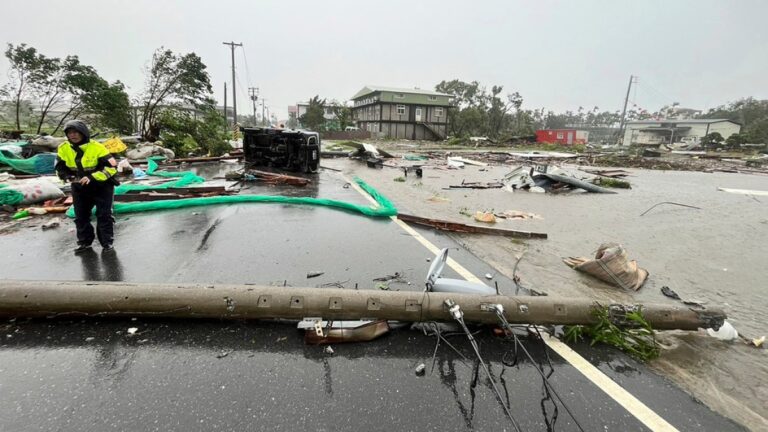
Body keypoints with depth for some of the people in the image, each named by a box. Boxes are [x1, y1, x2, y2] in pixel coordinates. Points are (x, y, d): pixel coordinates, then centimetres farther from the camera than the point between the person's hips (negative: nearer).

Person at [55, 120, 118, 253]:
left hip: (102, 186, -5)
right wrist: (68, 176, -17)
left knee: (104, 215, -3)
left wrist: (92, 177, -32)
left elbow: (111, 167, -25)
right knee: (81, 216, 11)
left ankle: (107, 243, 8)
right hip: (80, 188, 5)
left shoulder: (97, 148, -22)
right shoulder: (64, 148, -6)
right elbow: (60, 168, 5)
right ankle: (84, 242, 26)